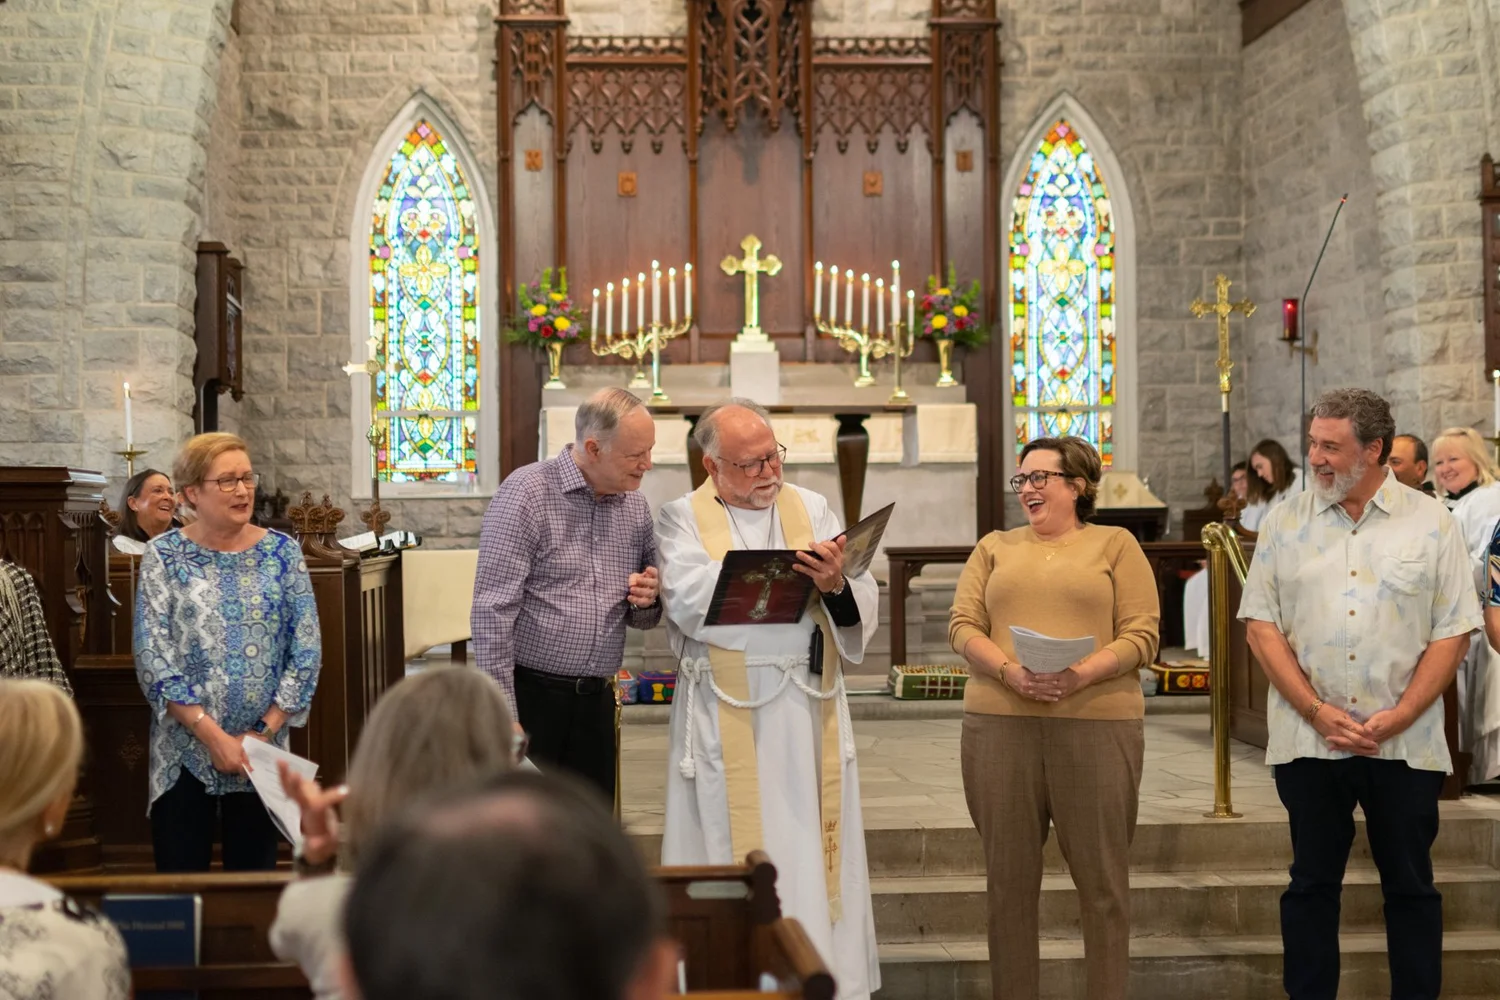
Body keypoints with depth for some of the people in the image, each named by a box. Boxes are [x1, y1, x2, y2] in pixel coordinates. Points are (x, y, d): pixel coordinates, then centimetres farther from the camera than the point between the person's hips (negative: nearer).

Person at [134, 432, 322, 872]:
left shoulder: (283, 552, 2)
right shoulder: (164, 555, -3)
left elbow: (306, 653, -2)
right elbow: (153, 659, -9)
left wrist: (261, 733, -10)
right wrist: (214, 736, -15)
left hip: (262, 750, 1)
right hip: (184, 753, -1)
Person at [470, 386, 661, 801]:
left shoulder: (635, 506, 10)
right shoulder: (527, 492, -9)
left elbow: (644, 619, 20)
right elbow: (492, 612, -14)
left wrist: (647, 602, -4)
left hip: (595, 700, 6)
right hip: (530, 694, -6)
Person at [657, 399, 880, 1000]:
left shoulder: (812, 509, 11)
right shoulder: (683, 519, 2)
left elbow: (862, 609, 5)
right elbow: (690, 600, -17)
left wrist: (837, 585, -18)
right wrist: (789, 570, -16)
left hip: (807, 707, 3)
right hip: (727, 715, -2)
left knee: (812, 847, 5)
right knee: (735, 853, 3)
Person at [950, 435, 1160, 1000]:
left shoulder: (1115, 545, 8)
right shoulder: (995, 548, 15)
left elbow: (1142, 634, -1)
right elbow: (963, 626, 6)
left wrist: (1080, 676, -16)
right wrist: (1010, 672, -13)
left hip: (1096, 724, -2)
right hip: (1000, 724, 2)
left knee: (1101, 875, 1)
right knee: (1009, 874, 5)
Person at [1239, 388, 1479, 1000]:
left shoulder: (1431, 524, 1)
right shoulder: (1285, 525, 5)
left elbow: (1453, 632, -2)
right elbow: (1261, 626, 1)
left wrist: (1399, 717, -11)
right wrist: (1317, 711, -9)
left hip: (1405, 743, -1)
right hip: (1309, 740, 1)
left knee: (1410, 885, 8)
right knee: (1312, 882, 8)